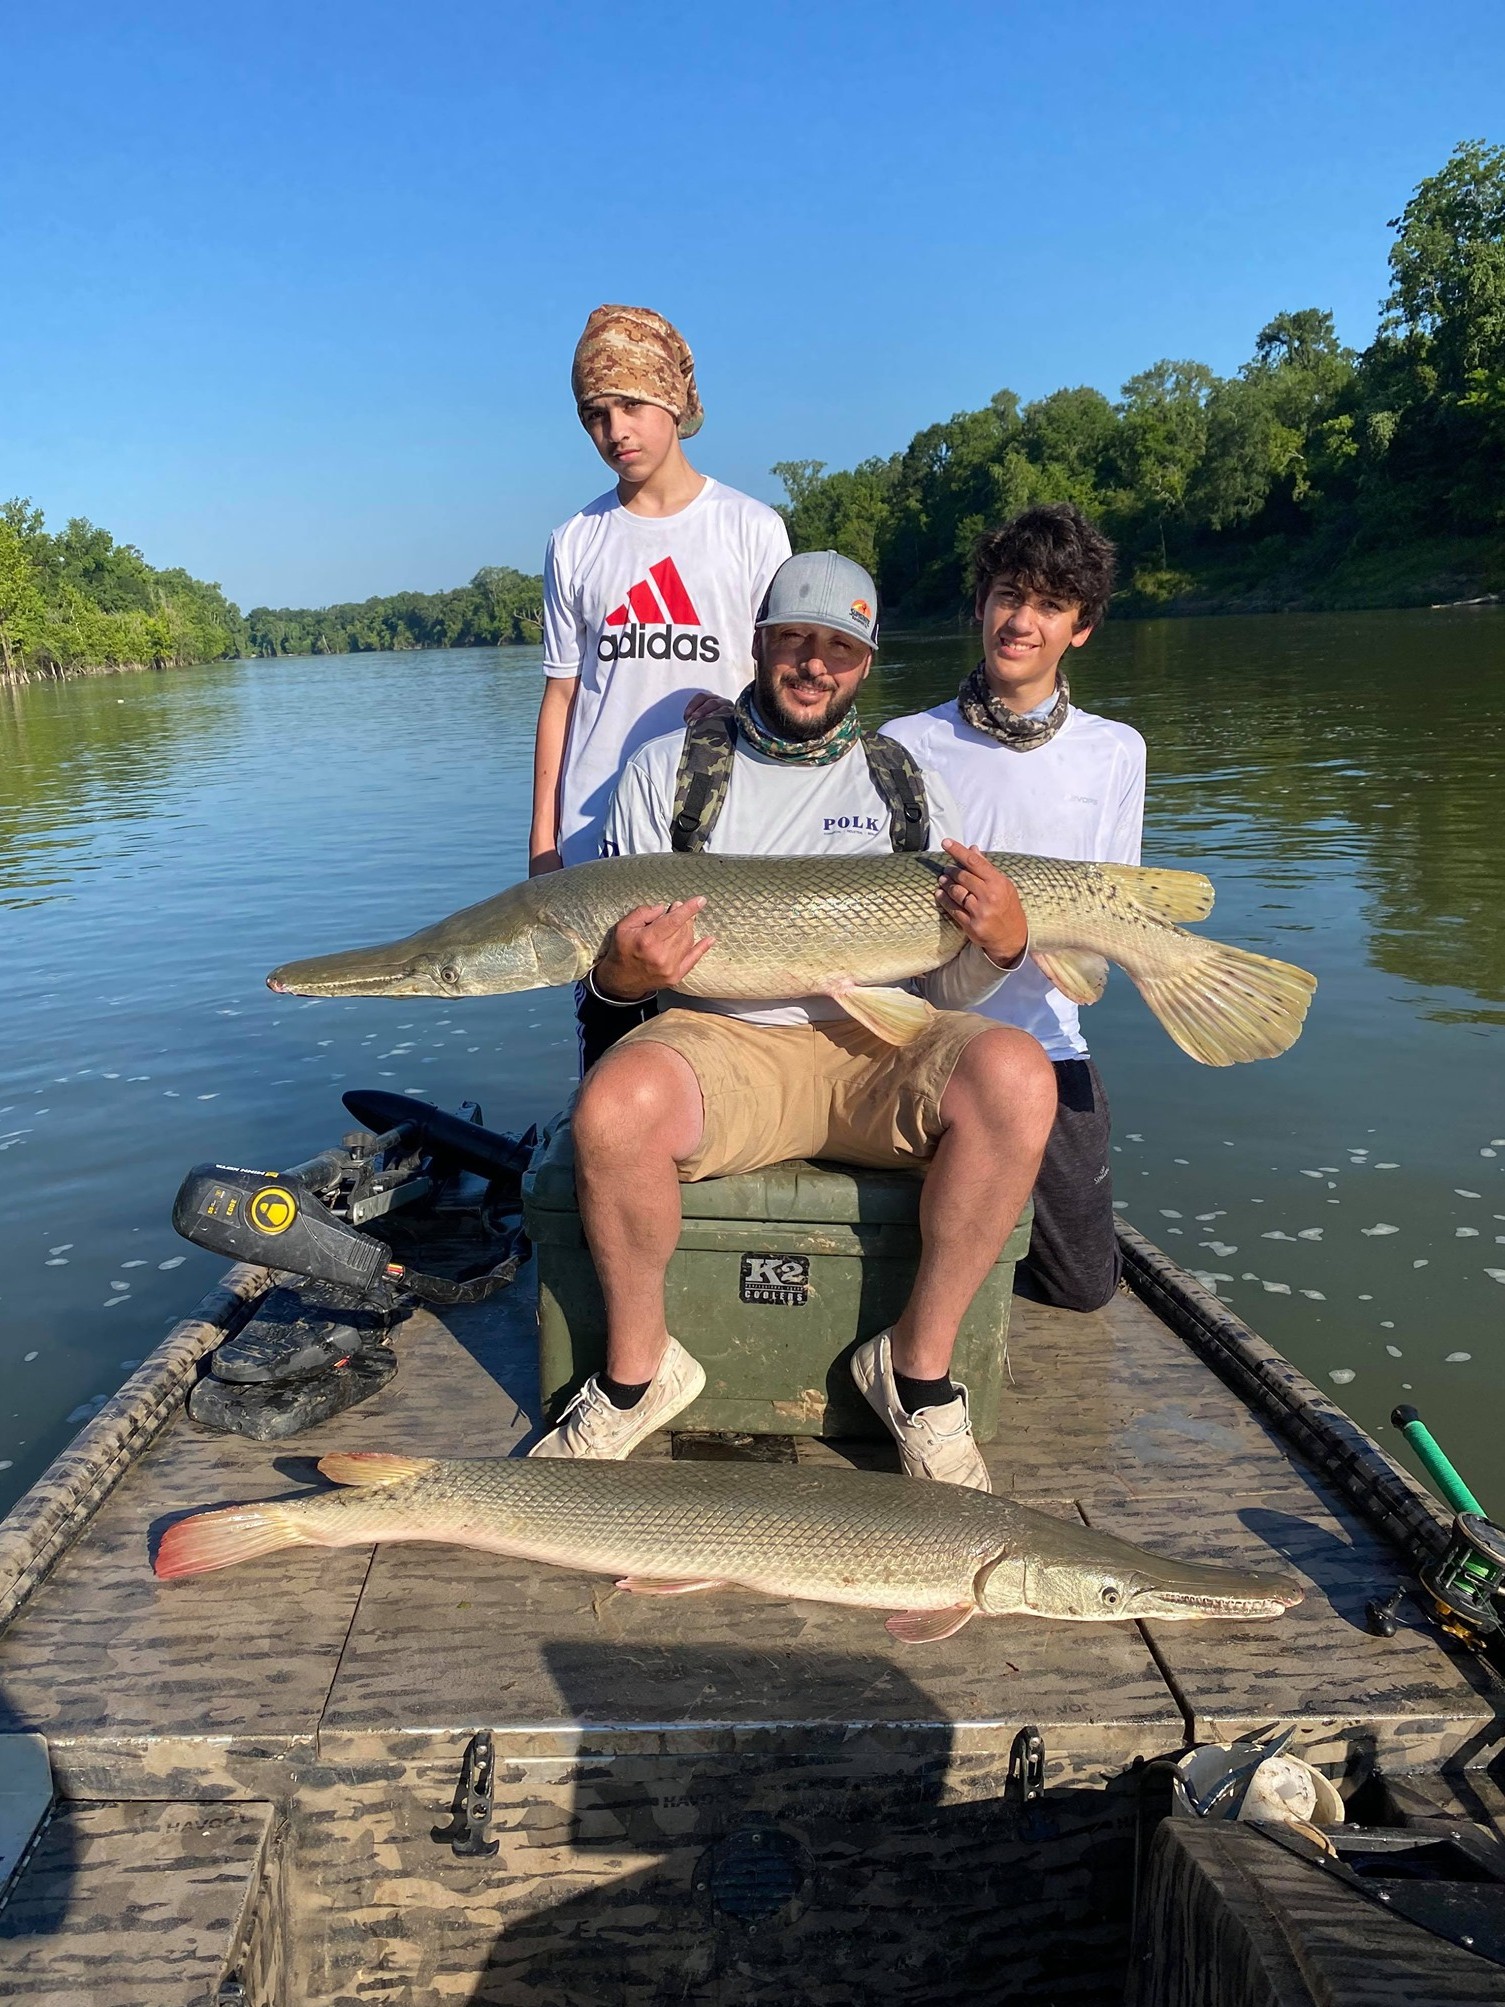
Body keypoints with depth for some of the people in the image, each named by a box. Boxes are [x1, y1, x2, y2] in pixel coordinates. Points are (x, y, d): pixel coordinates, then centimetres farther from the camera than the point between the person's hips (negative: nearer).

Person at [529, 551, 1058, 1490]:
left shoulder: (907, 784, 14)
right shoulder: (669, 768, 10)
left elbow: (949, 990, 11)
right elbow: (609, 966, 8)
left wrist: (1000, 946, -12)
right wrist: (624, 973, -17)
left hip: (879, 1046, 2)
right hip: (724, 1039, -1)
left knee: (1013, 1073, -29)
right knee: (614, 1103, -34)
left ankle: (919, 1364, -10)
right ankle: (638, 1369, -7)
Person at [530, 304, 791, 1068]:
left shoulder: (751, 529, 5)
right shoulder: (575, 542, 11)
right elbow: (561, 695, 12)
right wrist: (542, 841, 7)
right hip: (597, 834, 2)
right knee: (605, 1035, 4)